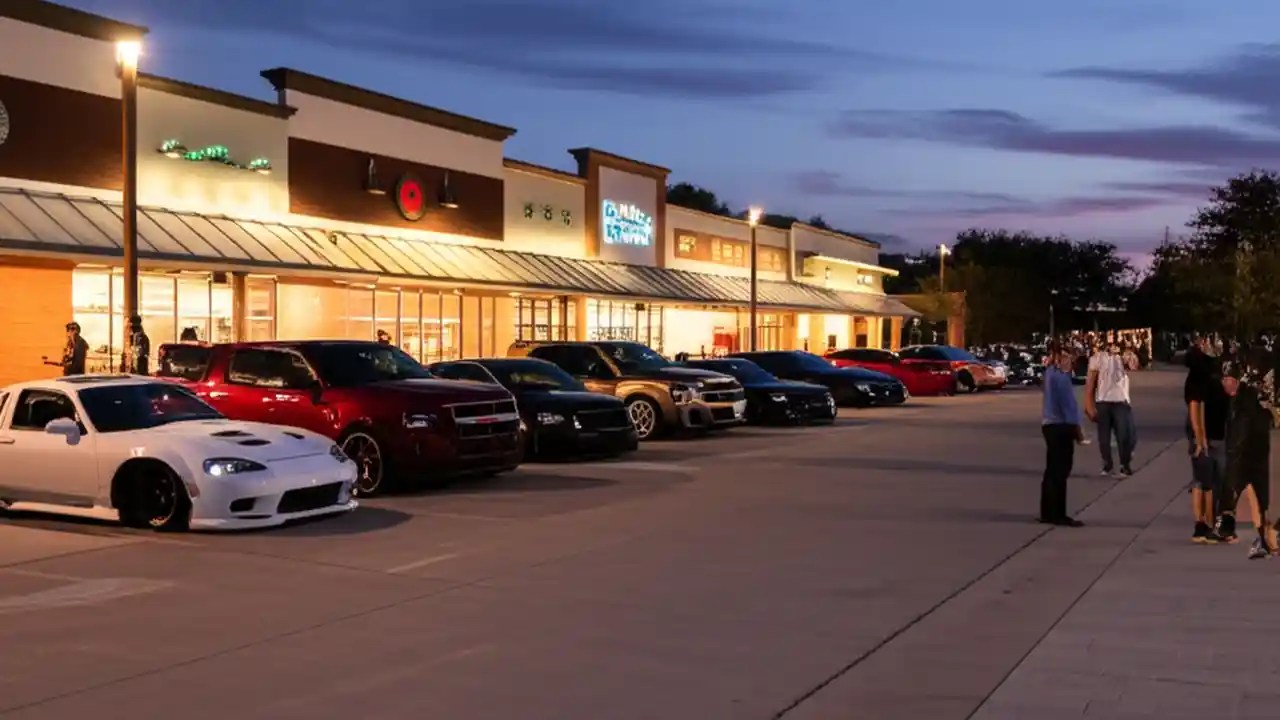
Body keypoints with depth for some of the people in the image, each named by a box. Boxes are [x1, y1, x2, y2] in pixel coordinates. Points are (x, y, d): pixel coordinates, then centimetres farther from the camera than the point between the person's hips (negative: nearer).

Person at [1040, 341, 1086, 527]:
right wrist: (1076, 427, -12)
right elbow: (1067, 403, -17)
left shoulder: (1051, 372, 14)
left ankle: (1048, 513, 18)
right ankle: (1058, 515, -1)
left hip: (1051, 425, 10)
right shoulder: (1059, 376, -16)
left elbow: (1063, 398, 11)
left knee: (1052, 471, 13)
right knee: (1060, 472, -5)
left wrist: (1066, 370, 4)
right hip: (1060, 426, -10)